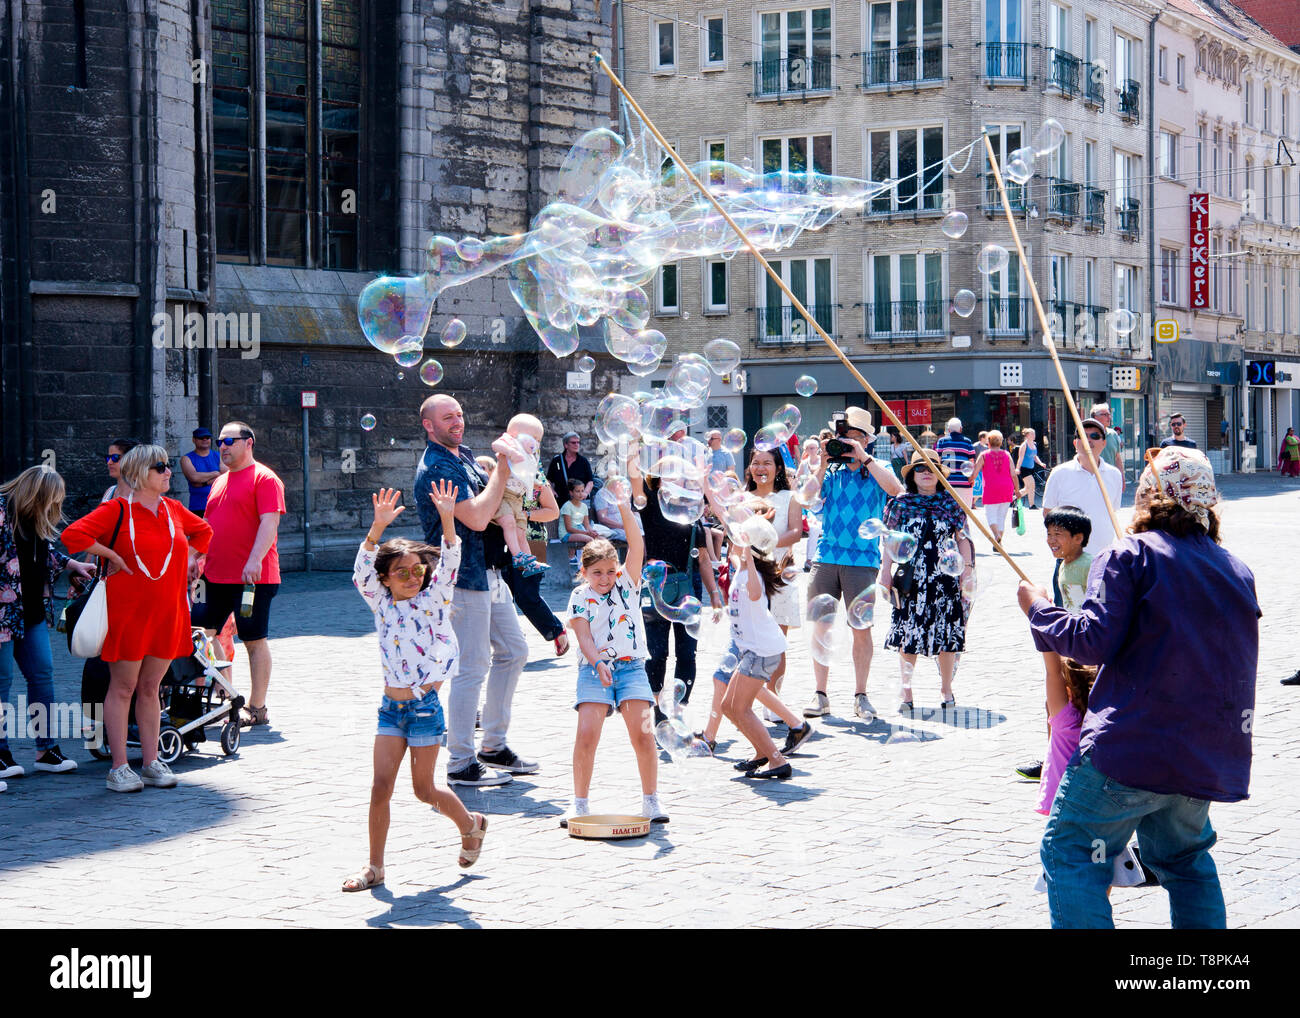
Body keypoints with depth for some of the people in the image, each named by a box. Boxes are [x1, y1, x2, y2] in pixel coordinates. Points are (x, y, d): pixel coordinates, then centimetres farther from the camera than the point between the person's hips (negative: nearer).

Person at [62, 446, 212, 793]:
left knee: (150, 687, 11)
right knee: (123, 688, 0)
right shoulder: (116, 510, -8)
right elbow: (73, 535, -18)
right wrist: (113, 557, -14)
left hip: (167, 614, 5)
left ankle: (151, 762, 15)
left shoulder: (173, 510, 10)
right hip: (128, 613, -5)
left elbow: (203, 530, 30)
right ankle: (119, 768, 3)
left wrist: (191, 558, 15)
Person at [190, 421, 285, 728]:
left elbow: (270, 521, -17)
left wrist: (255, 560, -28)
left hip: (252, 577, -8)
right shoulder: (220, 482, 19)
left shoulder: (264, 478, -7)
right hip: (215, 575, 8)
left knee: (254, 641, -1)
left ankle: (256, 708, 7)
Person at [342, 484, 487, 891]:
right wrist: (378, 526, -24)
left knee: (424, 788, 6)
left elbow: (449, 563, -15)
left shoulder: (433, 600, -2)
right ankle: (374, 866, 9)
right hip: (392, 706, 3)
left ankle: (471, 824, 33)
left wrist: (447, 519, -28)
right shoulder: (381, 604, 3)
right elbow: (364, 568, -10)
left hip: (425, 704, -3)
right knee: (381, 787, -1)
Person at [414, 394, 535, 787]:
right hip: (464, 577, -10)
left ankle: (494, 746, 24)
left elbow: (489, 505, 28)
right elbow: (476, 518, -24)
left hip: (488, 572, 10)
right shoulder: (436, 467, -16)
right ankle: (461, 763, -1)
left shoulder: (465, 456, 15)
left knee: (513, 651, 15)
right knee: (472, 667, -8)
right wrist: (502, 470, -17)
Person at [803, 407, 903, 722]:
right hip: (826, 556, 2)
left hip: (862, 560, -2)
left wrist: (864, 457, -14)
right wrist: (823, 465, -6)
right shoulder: (831, 470, 12)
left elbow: (894, 488, -15)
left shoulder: (877, 470, 6)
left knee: (861, 628, -2)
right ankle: (820, 695, 11)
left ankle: (860, 696, 8)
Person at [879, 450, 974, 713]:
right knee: (907, 635, 0)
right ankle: (906, 694, 8)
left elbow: (963, 539, 9)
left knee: (946, 633, 2)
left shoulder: (950, 503, 7)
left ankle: (947, 690, 16)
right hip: (910, 577, 0)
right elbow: (890, 540, 8)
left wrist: (967, 570, 3)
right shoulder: (900, 503, 7)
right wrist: (885, 571, 3)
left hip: (944, 577, 0)